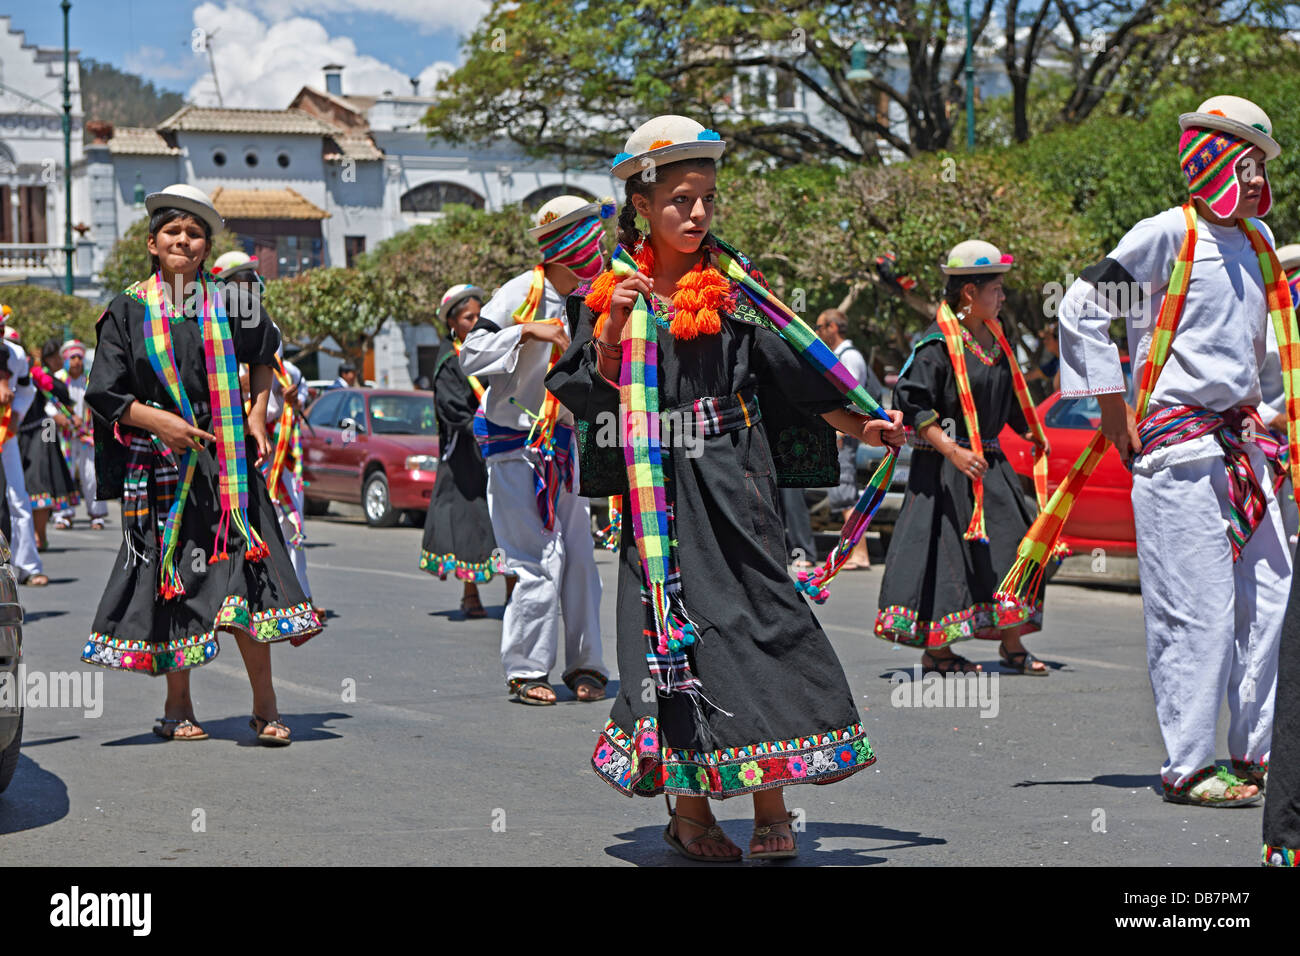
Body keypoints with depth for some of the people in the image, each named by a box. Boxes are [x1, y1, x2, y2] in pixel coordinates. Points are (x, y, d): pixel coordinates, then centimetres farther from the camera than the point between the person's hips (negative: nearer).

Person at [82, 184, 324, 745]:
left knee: (242, 574, -8)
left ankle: (265, 705, -3)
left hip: (226, 461, 0)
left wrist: (257, 414, 11)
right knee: (173, 580, 3)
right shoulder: (129, 312, 2)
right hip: (160, 467, 0)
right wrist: (157, 420, -13)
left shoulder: (227, 306, 6)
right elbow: (104, 393, 1)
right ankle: (177, 707, 15)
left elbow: (264, 354, 24)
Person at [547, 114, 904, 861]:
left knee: (760, 618, -6)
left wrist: (859, 424, 0)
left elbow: (795, 369, 8)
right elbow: (593, 393, 4)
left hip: (732, 482, 0)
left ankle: (770, 806, -2)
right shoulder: (613, 289, 5)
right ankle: (690, 805, 10)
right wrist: (611, 329, -11)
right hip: (655, 488, 0)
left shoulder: (734, 283, 6)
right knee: (673, 624, 0)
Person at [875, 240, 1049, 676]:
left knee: (1010, 540, 6)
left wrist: (1033, 434, 24)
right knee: (947, 547, -5)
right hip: (944, 468, -8)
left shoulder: (994, 339, 11)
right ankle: (935, 649, 4)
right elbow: (912, 403, -19)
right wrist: (952, 451, -23)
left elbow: (1010, 397, 26)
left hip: (989, 463, 8)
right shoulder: (936, 345, -15)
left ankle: (1011, 643, 15)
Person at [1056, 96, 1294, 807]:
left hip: (1241, 440, 8)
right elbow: (1081, 308, -10)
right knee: (1197, 607, -9)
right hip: (1178, 447, -8)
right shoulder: (1167, 235, -8)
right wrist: (1115, 411, -8)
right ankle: (1187, 767, -3)